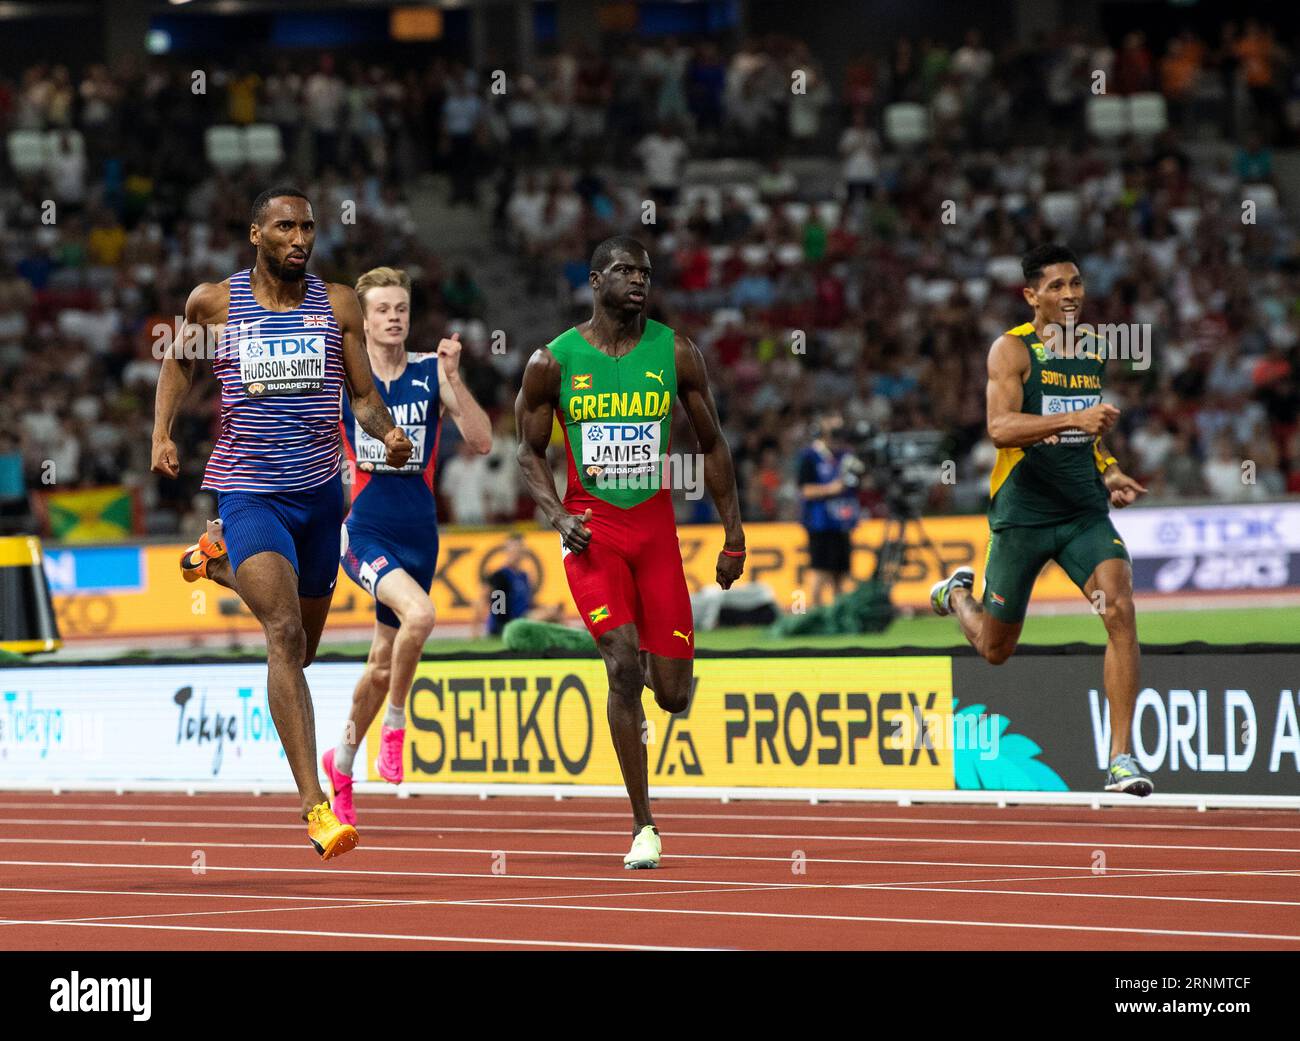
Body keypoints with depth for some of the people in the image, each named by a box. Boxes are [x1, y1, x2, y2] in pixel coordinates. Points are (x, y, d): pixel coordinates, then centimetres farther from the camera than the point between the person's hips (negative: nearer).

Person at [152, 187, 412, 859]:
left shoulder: (338, 306, 2)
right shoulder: (214, 302, -2)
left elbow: (364, 395, 6)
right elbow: (178, 361, 16)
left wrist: (386, 432, -15)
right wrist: (162, 433, 2)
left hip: (320, 490, 4)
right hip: (248, 493, -4)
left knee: (301, 648, 19)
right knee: (285, 634, -22)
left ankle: (217, 560, 50)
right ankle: (314, 805, -29)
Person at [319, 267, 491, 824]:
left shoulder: (432, 373, 1)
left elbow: (481, 441, -8)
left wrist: (453, 379, -18)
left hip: (418, 533, 3)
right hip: (365, 531, -3)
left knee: (382, 665, 12)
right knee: (418, 613, -31)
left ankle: (342, 762, 36)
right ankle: (394, 727, -11)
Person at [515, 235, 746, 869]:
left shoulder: (676, 355, 0)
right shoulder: (553, 362, -3)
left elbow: (712, 446, 9)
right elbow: (530, 451, 6)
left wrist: (734, 536, 6)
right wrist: (558, 517, -11)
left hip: (656, 525, 2)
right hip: (591, 528, -2)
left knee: (673, 695, -1)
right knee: (622, 663, -20)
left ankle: (653, 667, 41)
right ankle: (643, 827, -12)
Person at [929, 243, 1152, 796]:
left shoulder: (1095, 347, 10)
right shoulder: (1012, 349, -9)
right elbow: (1001, 427, -25)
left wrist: (1109, 472, 12)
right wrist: (1073, 418, -36)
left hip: (1085, 512, 4)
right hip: (1022, 514, -3)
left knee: (1120, 611, -21)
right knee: (995, 649, 11)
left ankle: (1121, 758, -19)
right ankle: (958, 593, 48)